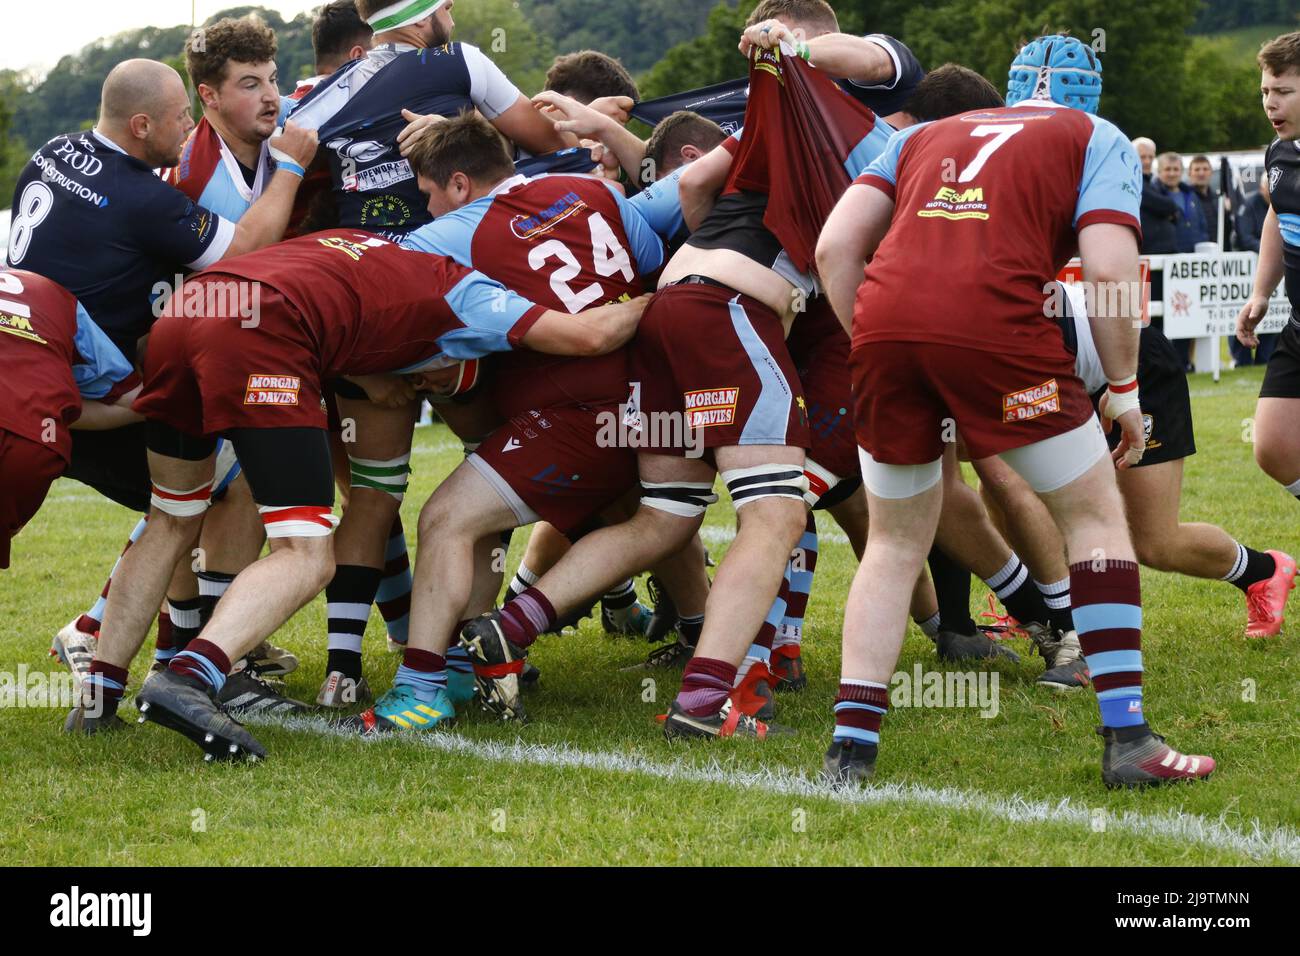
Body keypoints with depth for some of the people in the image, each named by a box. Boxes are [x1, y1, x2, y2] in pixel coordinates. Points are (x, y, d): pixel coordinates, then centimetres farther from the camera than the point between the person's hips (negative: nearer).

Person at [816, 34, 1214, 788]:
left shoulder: (922, 137, 31)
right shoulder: (1098, 139, 20)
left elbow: (835, 248, 17)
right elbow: (1110, 269, 3)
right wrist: (1125, 390, 11)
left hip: (886, 321, 4)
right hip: (994, 323, -4)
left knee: (896, 541, 20)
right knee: (1096, 517, 12)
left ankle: (851, 747, 13)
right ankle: (1128, 739, 7)